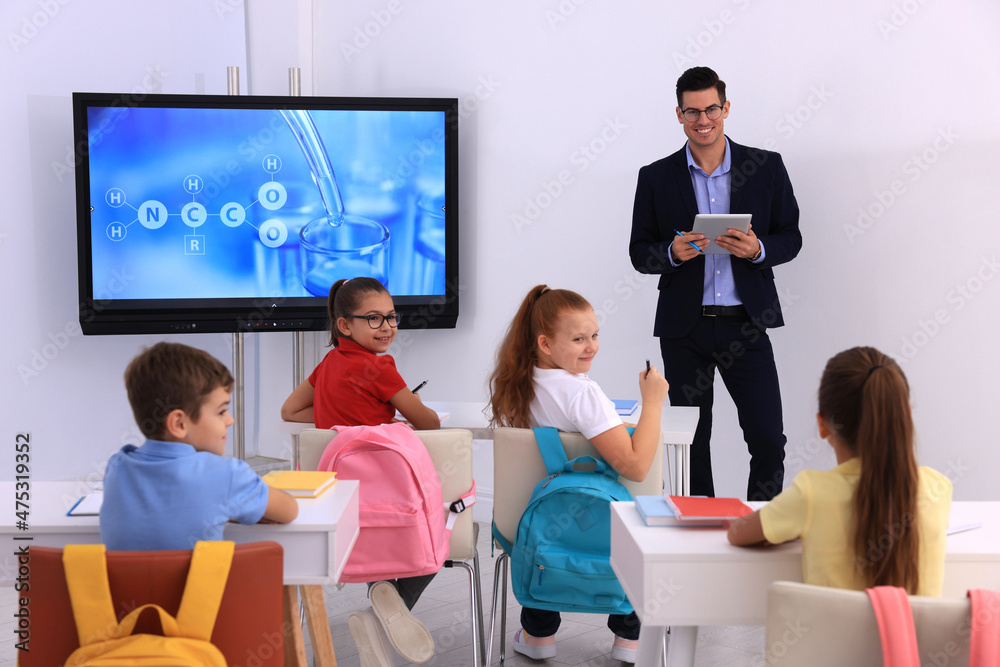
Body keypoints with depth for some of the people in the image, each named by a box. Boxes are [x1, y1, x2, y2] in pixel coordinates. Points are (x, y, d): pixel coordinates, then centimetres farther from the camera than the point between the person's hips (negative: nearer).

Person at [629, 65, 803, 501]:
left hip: (746, 322, 0)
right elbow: (639, 253, 6)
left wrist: (758, 249, -14)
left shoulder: (767, 167, 4)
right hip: (684, 327, 1)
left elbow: (791, 238, 7)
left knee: (768, 440, -2)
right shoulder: (656, 178, 4)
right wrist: (673, 252, -15)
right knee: (692, 442, 9)